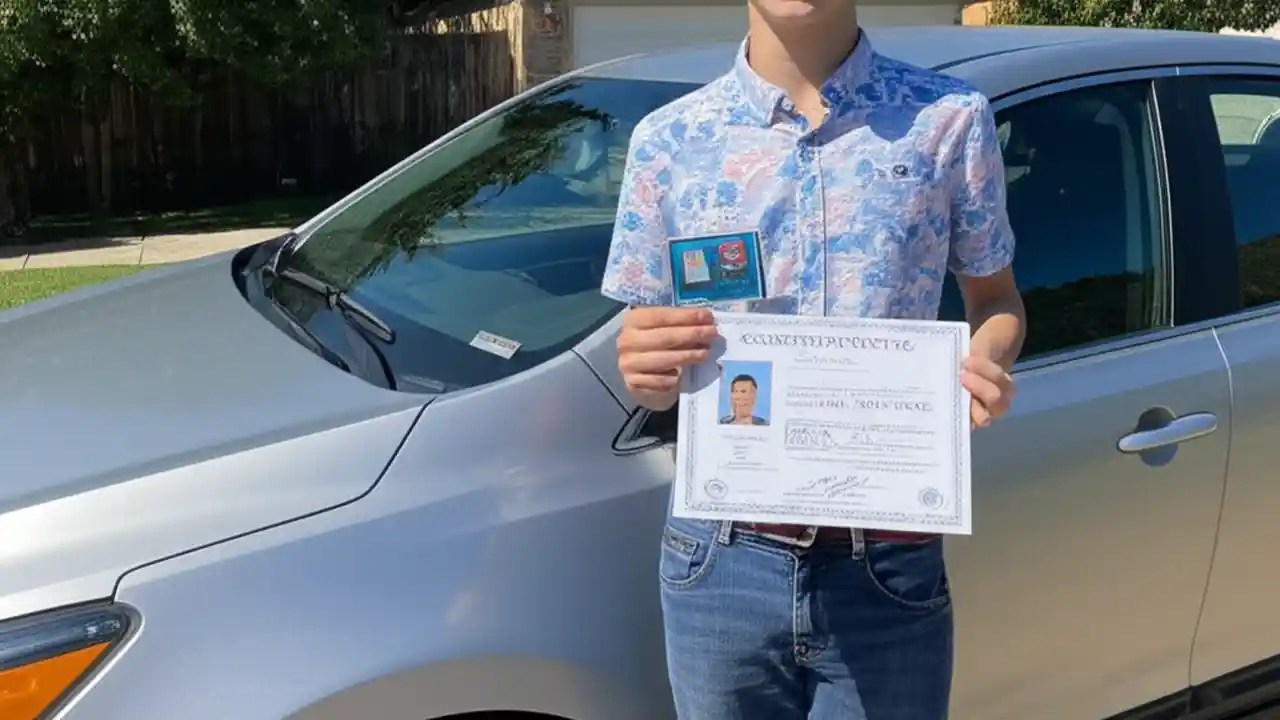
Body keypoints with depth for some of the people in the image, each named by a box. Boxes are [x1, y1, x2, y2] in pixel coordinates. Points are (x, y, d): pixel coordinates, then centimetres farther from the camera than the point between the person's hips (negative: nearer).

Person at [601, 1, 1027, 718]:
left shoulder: (951, 119, 0)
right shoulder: (667, 140, 3)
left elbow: (995, 297, 9)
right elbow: (649, 362, 9)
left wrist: (987, 359, -13)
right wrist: (646, 371, -15)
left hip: (889, 569, -1)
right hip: (719, 563, 1)